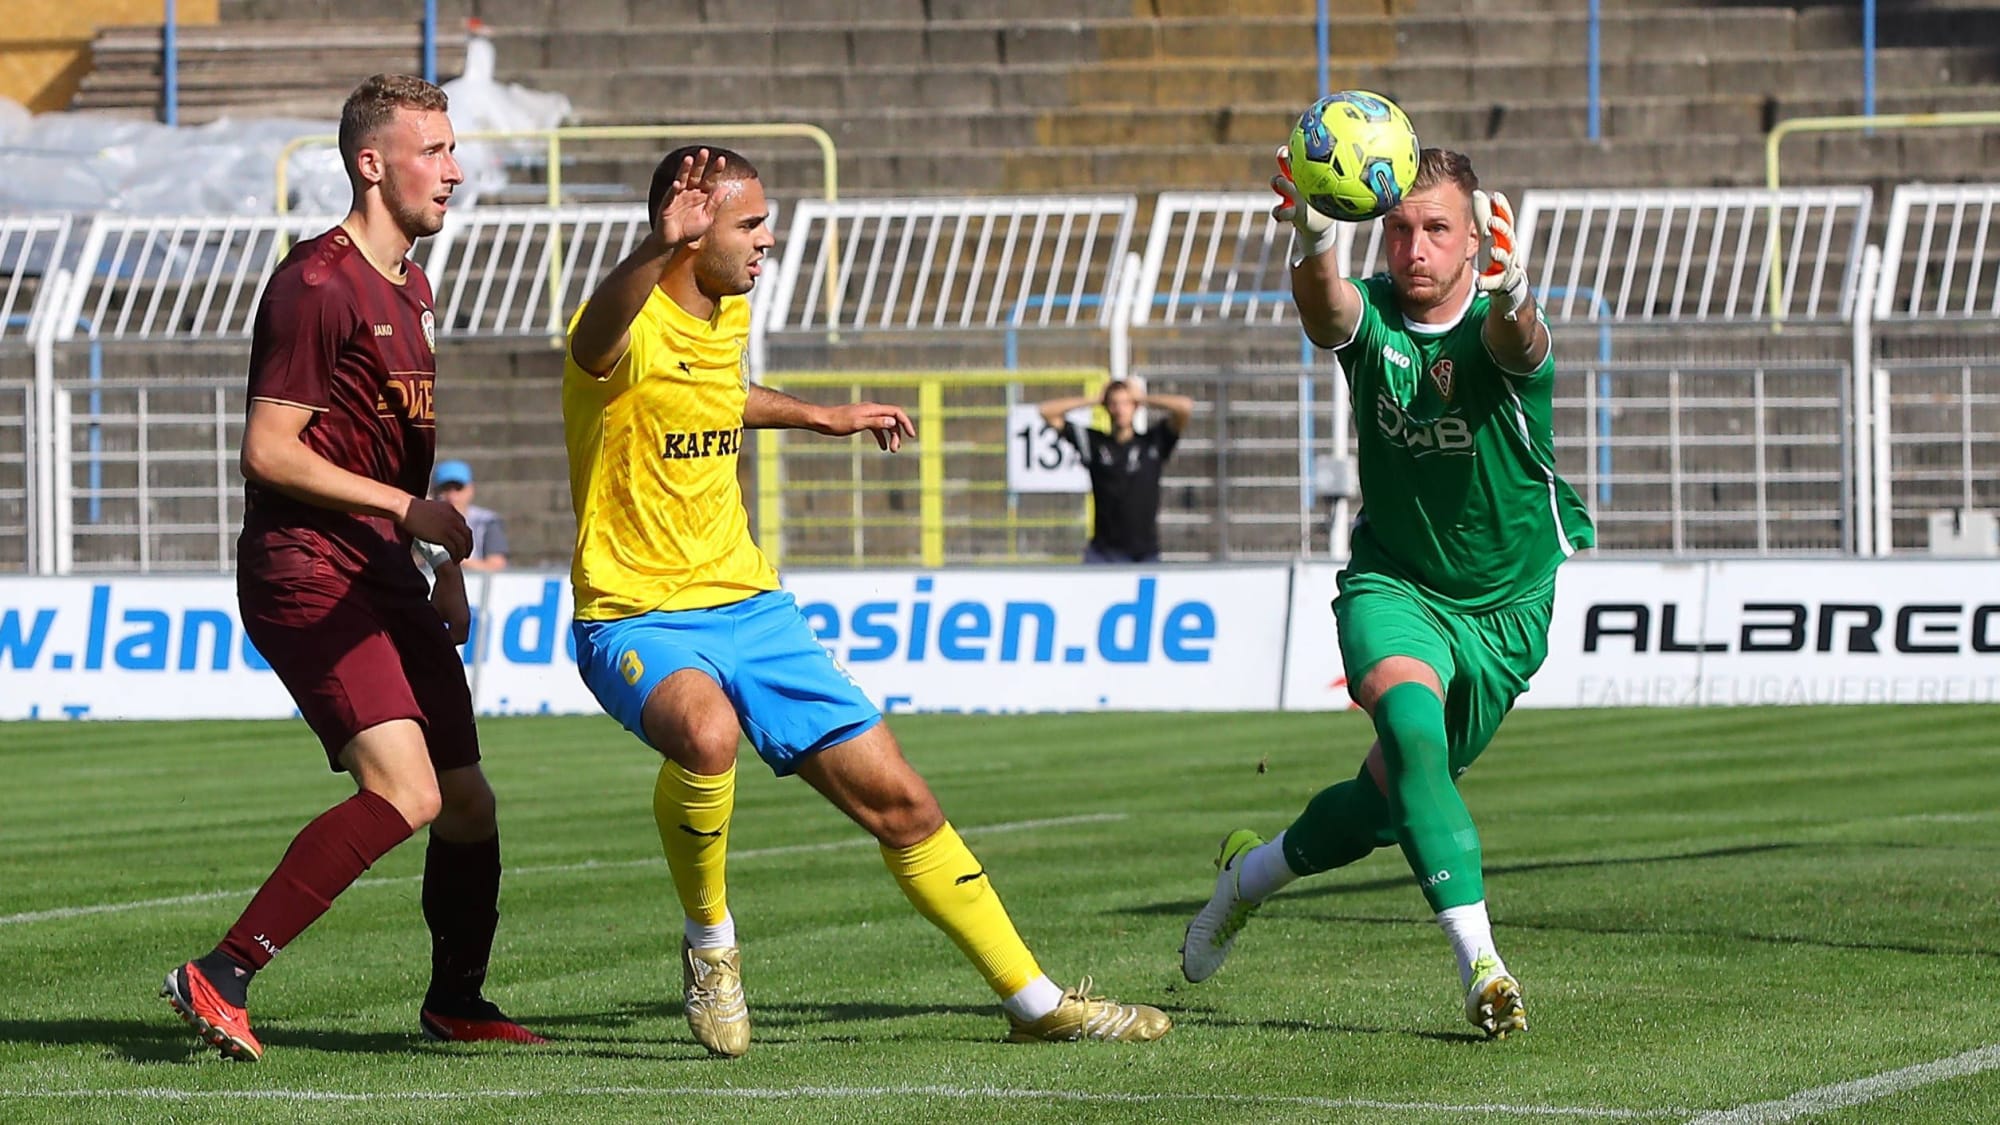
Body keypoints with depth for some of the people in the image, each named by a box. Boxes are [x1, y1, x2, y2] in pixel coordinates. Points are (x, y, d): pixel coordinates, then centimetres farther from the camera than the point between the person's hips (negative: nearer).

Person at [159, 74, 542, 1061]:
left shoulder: (411, 289, 18)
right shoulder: (317, 286, -13)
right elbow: (268, 452, -16)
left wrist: (447, 562, 23)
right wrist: (409, 509, -18)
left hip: (387, 576, 9)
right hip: (307, 572, -9)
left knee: (467, 801, 10)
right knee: (405, 793, -23)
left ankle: (456, 1000, 30)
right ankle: (219, 978, -21)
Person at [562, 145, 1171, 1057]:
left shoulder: (729, 315, 8)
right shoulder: (627, 331, -18)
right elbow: (601, 333, -46)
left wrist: (821, 418, 43)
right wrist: (659, 247, -67)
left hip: (749, 605, 7)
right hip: (638, 619, -7)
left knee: (899, 802, 5)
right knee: (707, 734, -40)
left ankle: (1035, 1001, 19)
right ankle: (709, 941, -12)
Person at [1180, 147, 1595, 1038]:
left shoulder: (1495, 330, -19)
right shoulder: (1371, 317, -14)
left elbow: (1516, 338, -45)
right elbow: (1324, 307, -39)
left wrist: (1509, 286, -70)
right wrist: (1312, 240, -63)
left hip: (1505, 605, 1)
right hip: (1392, 584, -1)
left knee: (1394, 800, 10)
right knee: (1409, 721, -31)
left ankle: (1255, 868, 41)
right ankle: (1480, 963, -34)